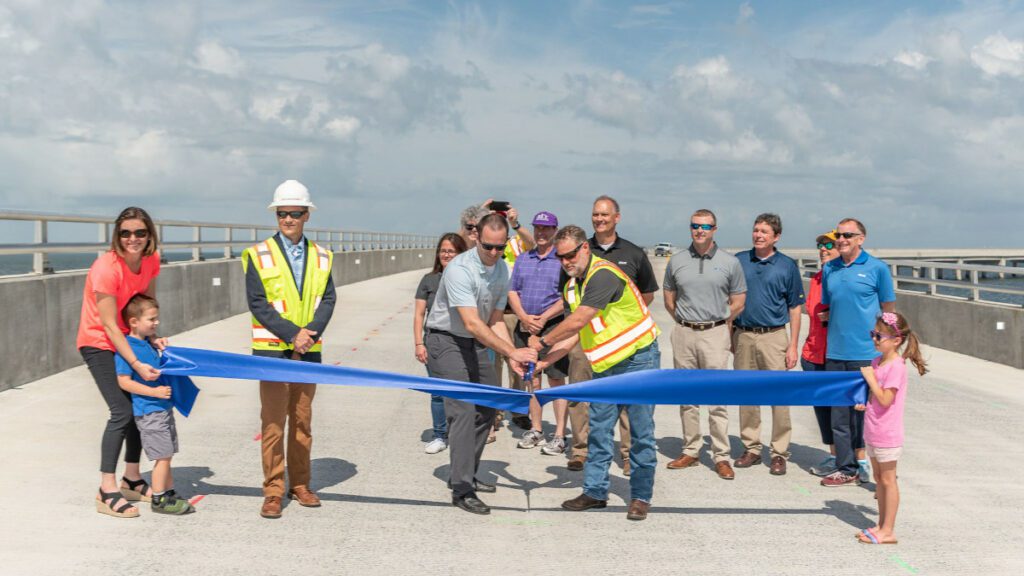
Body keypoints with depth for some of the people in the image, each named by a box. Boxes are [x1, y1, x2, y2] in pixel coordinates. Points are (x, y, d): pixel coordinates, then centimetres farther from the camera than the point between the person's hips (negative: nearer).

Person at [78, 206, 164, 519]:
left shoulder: (151, 260, -7)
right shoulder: (106, 268, -28)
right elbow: (110, 326, -26)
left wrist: (152, 336, -11)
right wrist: (137, 364, -30)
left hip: (128, 340, 7)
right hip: (98, 343, -7)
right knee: (122, 412, -15)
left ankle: (132, 480, 24)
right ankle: (107, 492, -8)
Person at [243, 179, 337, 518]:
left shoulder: (321, 257, 8)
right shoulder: (259, 255, -2)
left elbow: (327, 300, 2)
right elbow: (258, 304, -9)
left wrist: (310, 332, -15)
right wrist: (292, 334, -17)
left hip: (308, 350, 3)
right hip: (271, 350, -3)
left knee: (303, 420, 11)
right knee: (273, 422, -2)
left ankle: (300, 485, 21)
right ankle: (273, 492, 5)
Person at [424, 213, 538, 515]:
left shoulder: (502, 270, -1)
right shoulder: (460, 269, -25)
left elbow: (495, 321, 4)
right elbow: (472, 323, -32)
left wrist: (512, 357, -10)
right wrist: (511, 350, -37)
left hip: (476, 343, 8)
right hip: (446, 341, -8)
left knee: (487, 408, 12)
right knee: (463, 410, -16)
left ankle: (466, 475, 26)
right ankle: (462, 489, -12)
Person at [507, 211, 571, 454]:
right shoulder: (522, 259, 15)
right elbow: (512, 291, 11)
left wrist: (542, 318, -14)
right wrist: (524, 317, -5)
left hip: (553, 326, -5)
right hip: (524, 326, 5)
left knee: (556, 380, -4)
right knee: (532, 380, 10)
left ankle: (559, 436, 0)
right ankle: (536, 430, 20)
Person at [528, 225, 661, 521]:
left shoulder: (603, 275, -21)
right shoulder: (571, 286, 8)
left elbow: (577, 322, -25)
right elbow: (573, 335, 7)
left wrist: (543, 342, -12)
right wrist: (544, 360, -6)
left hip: (638, 359, -8)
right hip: (605, 365, 8)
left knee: (641, 433, 0)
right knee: (599, 430, 11)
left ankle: (641, 497, 8)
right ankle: (595, 491, 21)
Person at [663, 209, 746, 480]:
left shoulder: (730, 262, 1)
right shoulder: (676, 261, 7)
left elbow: (738, 302, 6)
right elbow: (669, 299, 15)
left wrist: (717, 324, 9)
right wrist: (685, 323, 11)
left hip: (715, 334, -3)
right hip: (683, 334, 3)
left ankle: (721, 457, 2)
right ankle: (691, 451, 19)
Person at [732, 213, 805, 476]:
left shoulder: (787, 266, 2)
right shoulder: (739, 261, 7)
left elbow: (795, 308, 2)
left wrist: (793, 346, -4)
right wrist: (728, 334, 4)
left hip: (774, 337, -2)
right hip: (743, 336, 3)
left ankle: (780, 453, 5)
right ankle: (752, 448, 20)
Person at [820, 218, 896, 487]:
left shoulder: (877, 268, -2)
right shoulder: (829, 269, 11)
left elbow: (889, 311, 1)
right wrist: (827, 317, 6)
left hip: (866, 354, -5)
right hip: (835, 353, 5)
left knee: (865, 413, 2)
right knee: (839, 414, 8)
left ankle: (868, 465, 14)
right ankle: (846, 468, 17)